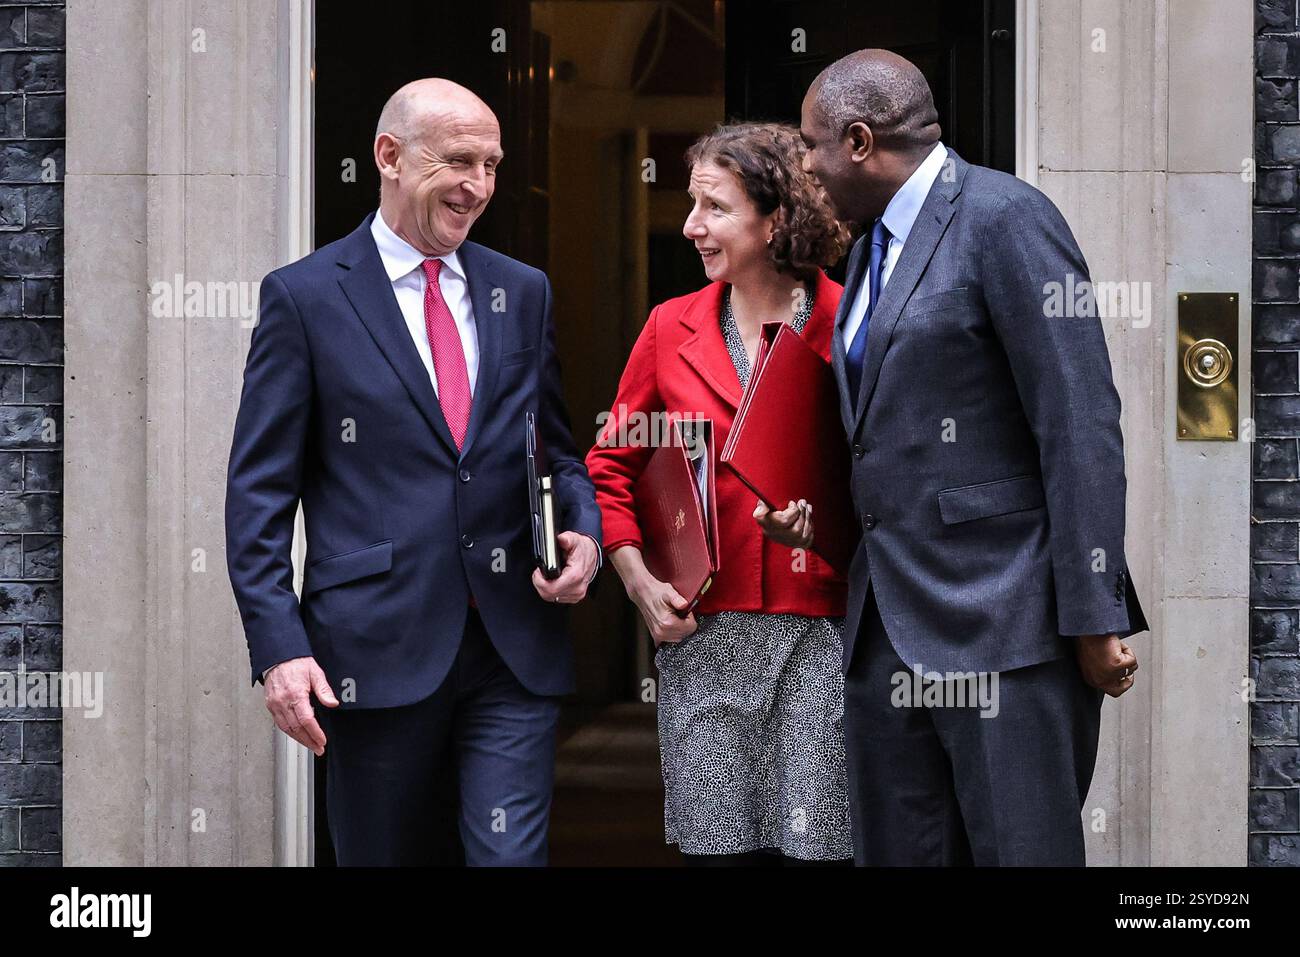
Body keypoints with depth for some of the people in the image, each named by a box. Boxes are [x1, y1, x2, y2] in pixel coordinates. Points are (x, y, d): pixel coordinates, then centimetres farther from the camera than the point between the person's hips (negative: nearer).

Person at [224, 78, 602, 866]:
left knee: (512, 855, -5)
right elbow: (261, 491, -3)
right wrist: (279, 646, -12)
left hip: (516, 650, 3)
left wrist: (586, 533, -2)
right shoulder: (305, 297, -1)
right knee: (387, 856, 10)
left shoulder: (522, 292, 12)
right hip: (377, 649, -2)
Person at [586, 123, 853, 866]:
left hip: (822, 632, -2)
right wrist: (640, 581, 4)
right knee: (718, 845, 3)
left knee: (814, 843, -1)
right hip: (703, 634, 2)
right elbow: (611, 465, 15)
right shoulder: (673, 328, 8)